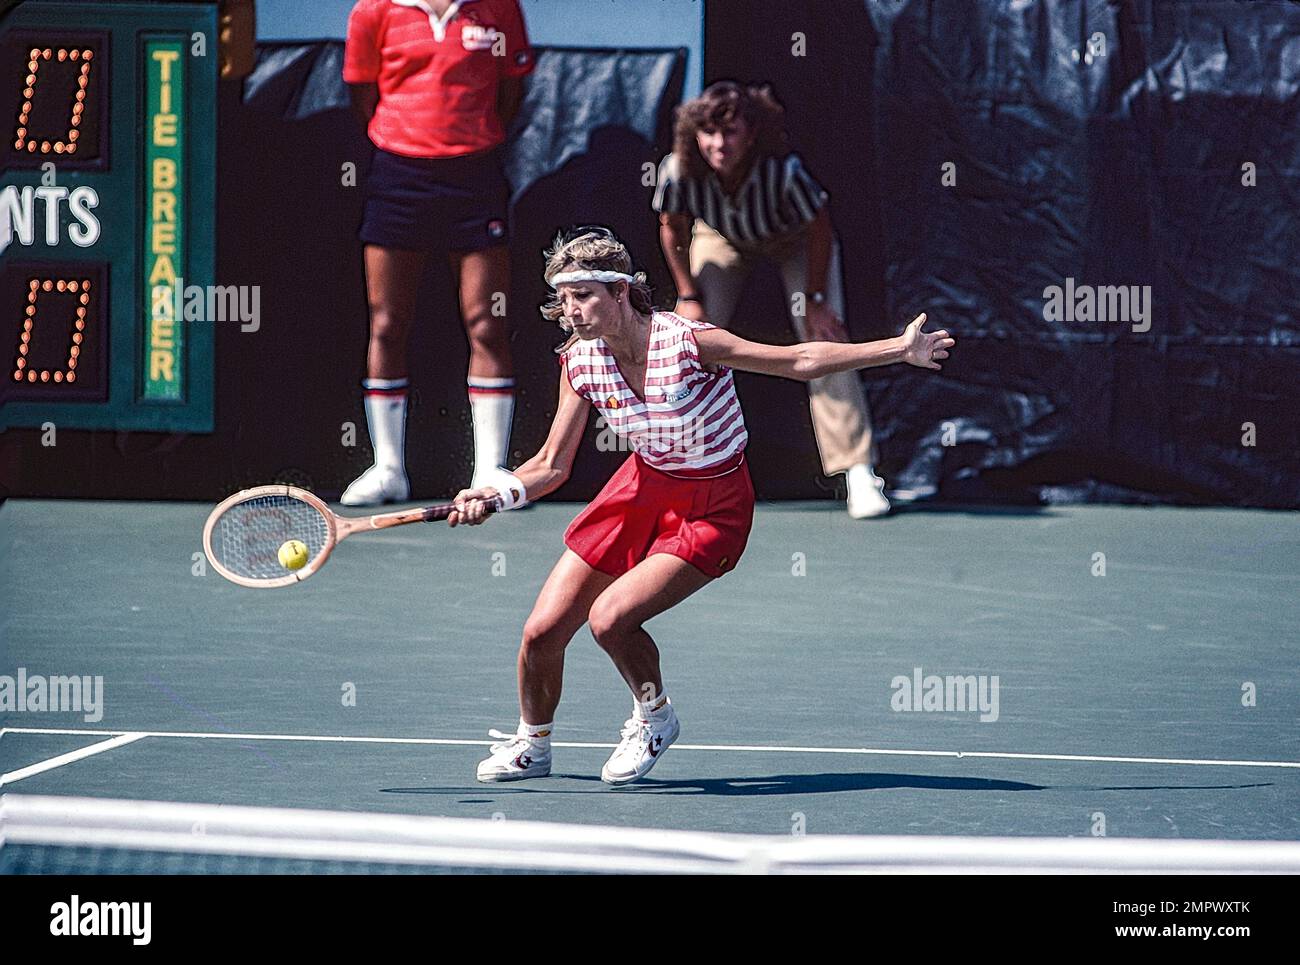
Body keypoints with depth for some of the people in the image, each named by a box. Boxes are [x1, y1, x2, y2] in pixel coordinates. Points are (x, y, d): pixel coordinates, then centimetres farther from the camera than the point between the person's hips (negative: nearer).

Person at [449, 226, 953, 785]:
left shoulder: (688, 342, -25)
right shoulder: (580, 362, -10)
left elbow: (799, 361, -20)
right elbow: (552, 466, -1)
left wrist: (901, 350, -26)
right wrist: (495, 494, -20)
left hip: (713, 507, -5)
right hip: (643, 487, 5)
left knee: (609, 618, -24)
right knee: (541, 633, 0)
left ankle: (654, 717, 6)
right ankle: (531, 744, 29)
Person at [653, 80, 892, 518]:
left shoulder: (786, 172, -43)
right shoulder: (678, 172, -35)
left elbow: (820, 230, -24)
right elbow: (673, 228, -12)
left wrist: (815, 299, -19)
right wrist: (688, 296, -10)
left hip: (796, 239, -3)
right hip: (722, 237, 3)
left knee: (824, 341, -15)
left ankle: (860, 474, -14)